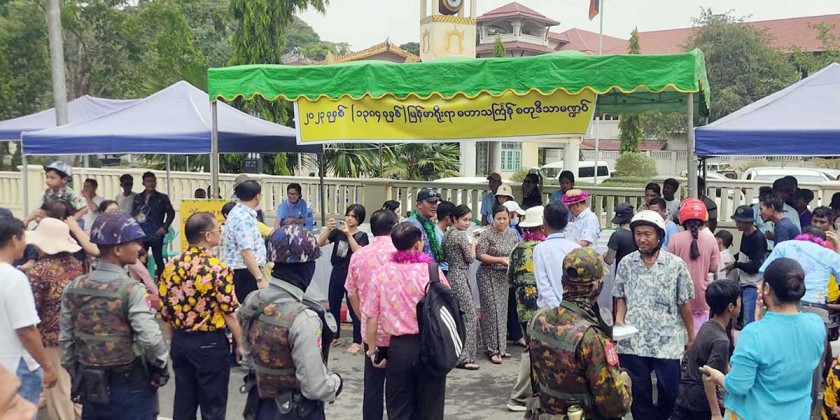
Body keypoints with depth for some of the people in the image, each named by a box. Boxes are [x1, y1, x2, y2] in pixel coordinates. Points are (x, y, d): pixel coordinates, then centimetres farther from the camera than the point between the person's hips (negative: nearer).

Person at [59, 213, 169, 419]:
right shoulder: (131, 290, -17)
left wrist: (76, 377, 16)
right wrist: (161, 367, -7)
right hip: (130, 385, -5)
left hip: (91, 384, 5)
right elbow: (151, 339, -24)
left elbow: (65, 339, 6)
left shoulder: (74, 288, 0)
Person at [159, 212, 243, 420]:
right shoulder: (217, 269, -18)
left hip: (179, 340, 6)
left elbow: (164, 309, 5)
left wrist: (178, 335, 18)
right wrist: (239, 344, -3)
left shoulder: (171, 265, -1)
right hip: (210, 343, -6)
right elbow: (229, 313, -16)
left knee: (183, 402, 16)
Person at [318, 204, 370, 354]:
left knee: (354, 309, -1)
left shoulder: (362, 236, -5)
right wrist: (328, 229, -21)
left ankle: (357, 341, 8)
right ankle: (334, 337, 28)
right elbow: (320, 243, -5)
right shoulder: (338, 232, 3)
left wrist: (348, 234, -28)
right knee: (333, 307, 13)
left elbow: (359, 252, -21)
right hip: (336, 274, 4)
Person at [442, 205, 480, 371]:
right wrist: (473, 245, 7)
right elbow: (470, 258, -9)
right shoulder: (461, 235, -13)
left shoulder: (446, 234, 12)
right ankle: (463, 357, -6)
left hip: (450, 275, 9)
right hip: (460, 277, -9)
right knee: (469, 315, -6)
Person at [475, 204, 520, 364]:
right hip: (488, 276, -5)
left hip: (505, 276, 5)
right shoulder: (486, 235, -10)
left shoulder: (512, 234, 7)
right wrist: (500, 260, -20)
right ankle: (493, 349, -1)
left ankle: (500, 346, 18)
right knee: (492, 310, -6)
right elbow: (480, 255, -14)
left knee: (502, 310, 8)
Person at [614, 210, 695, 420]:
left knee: (669, 394, 7)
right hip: (633, 342, 2)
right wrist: (619, 320, -7)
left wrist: (691, 336, 4)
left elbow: (685, 303, 0)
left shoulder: (676, 264, -6)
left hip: (668, 342, -2)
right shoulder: (626, 263, 1)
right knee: (638, 395, 11)